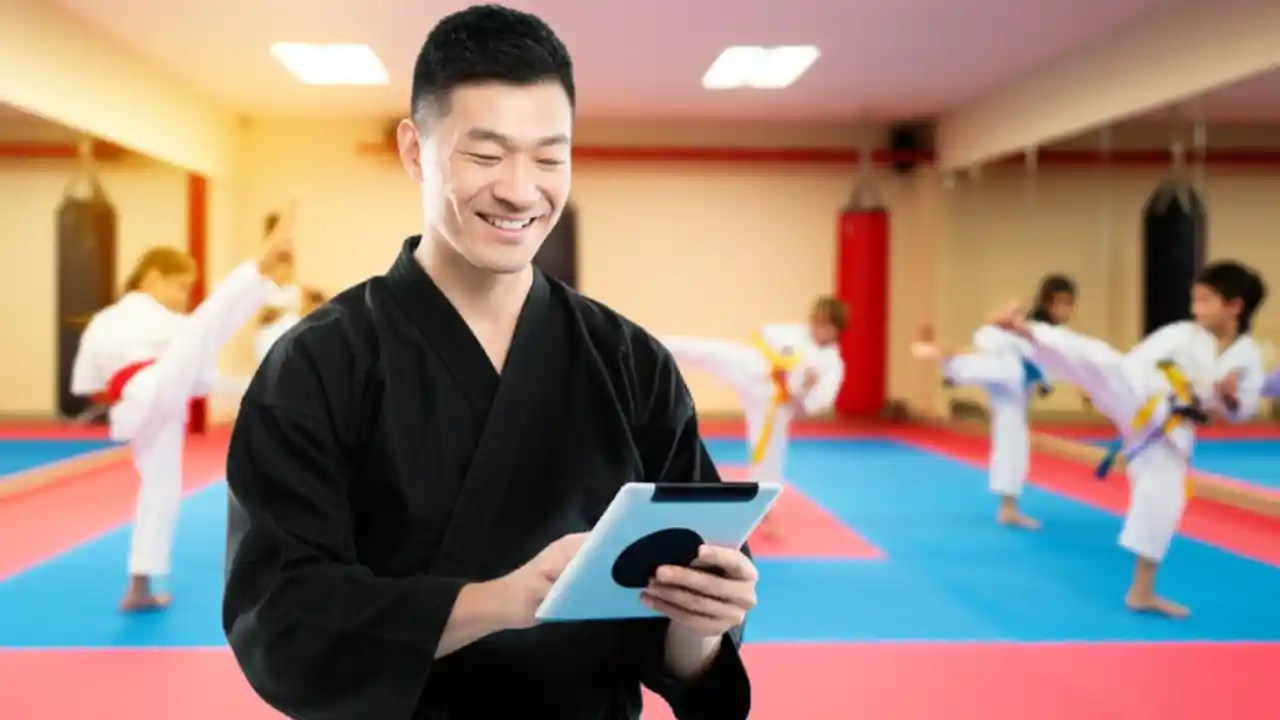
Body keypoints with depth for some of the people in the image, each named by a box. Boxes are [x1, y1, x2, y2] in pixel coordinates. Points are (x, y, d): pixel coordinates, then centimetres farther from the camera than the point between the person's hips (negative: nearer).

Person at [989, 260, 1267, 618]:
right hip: (1137, 402, -3)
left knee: (1163, 501, 1)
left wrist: (1231, 397, -10)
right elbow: (1134, 362, 0)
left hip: (1170, 431, 3)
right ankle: (1022, 328, -47)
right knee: (1098, 359, -31)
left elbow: (1242, 411, 13)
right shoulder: (1180, 334, -1)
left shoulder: (1248, 356, 6)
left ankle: (1142, 591, 16)